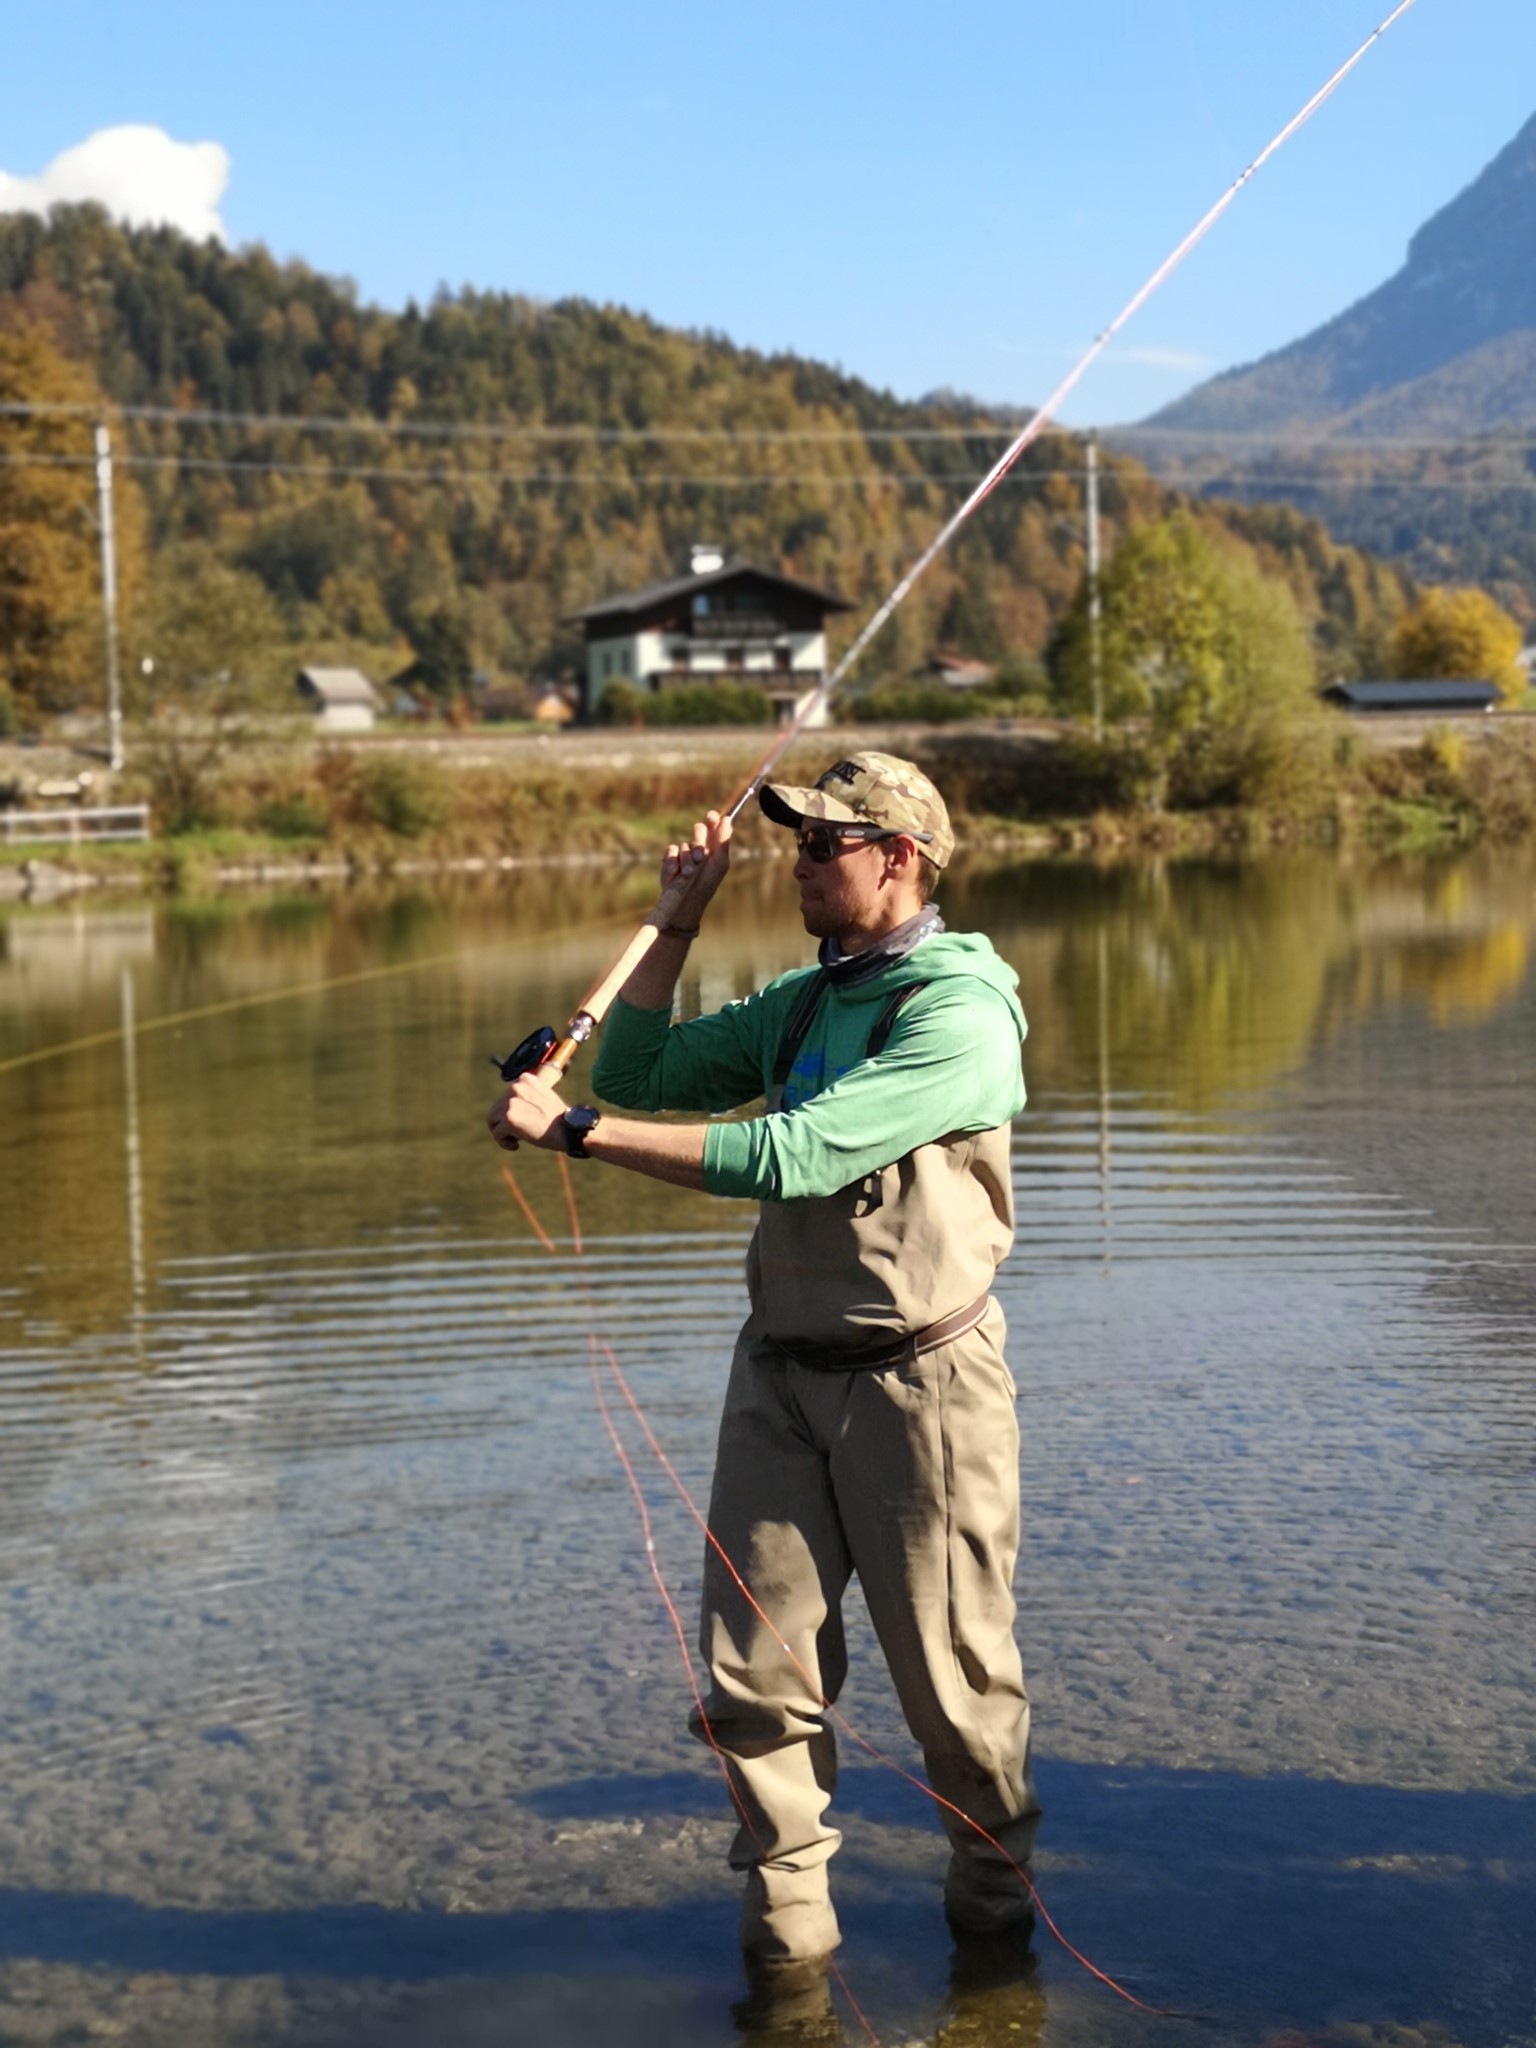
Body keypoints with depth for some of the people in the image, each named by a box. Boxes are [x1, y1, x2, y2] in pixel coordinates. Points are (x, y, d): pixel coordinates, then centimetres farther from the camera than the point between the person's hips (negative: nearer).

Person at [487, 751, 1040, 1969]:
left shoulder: (961, 1015, -16)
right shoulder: (807, 1001, 11)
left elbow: (793, 1157, -26)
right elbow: (639, 1074, 15)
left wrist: (576, 1131, -27)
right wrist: (678, 923, 6)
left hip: (919, 1383, -6)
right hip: (782, 1372, 6)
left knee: (955, 1673, 7)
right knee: (756, 1666, 2)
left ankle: (992, 1882, 30)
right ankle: (786, 1905, 17)